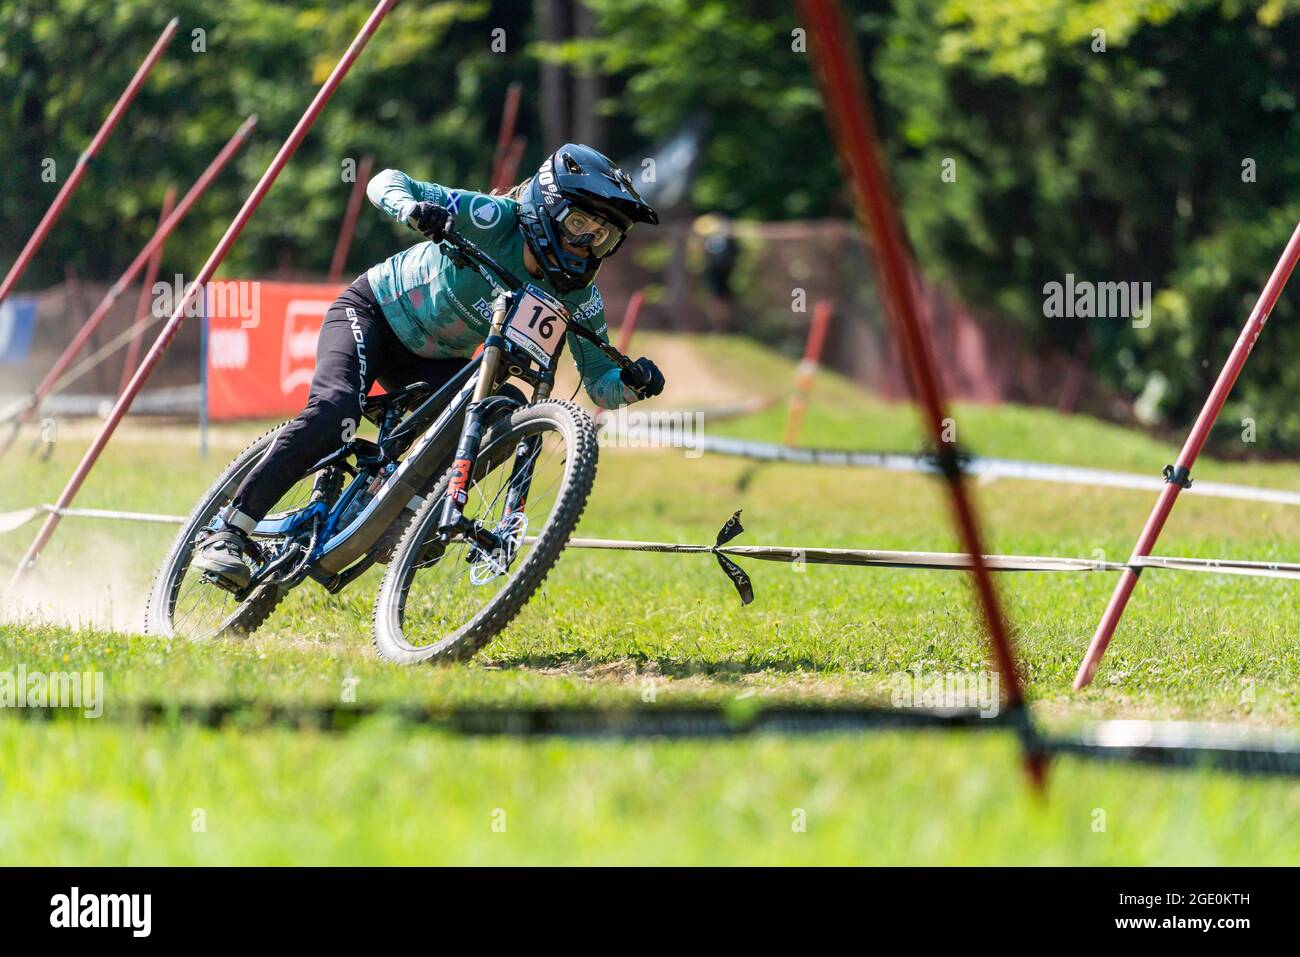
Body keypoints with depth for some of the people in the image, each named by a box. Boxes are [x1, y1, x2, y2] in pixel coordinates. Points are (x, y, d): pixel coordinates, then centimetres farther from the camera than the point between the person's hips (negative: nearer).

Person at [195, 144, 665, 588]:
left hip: (435, 360, 5)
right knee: (335, 411, -29)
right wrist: (414, 208, -48)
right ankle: (227, 535, -27)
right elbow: (387, 182, -25)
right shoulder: (496, 219, -26)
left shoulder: (576, 295, -13)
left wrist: (631, 381, -34)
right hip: (373, 312, -5)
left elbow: (600, 385, -11)